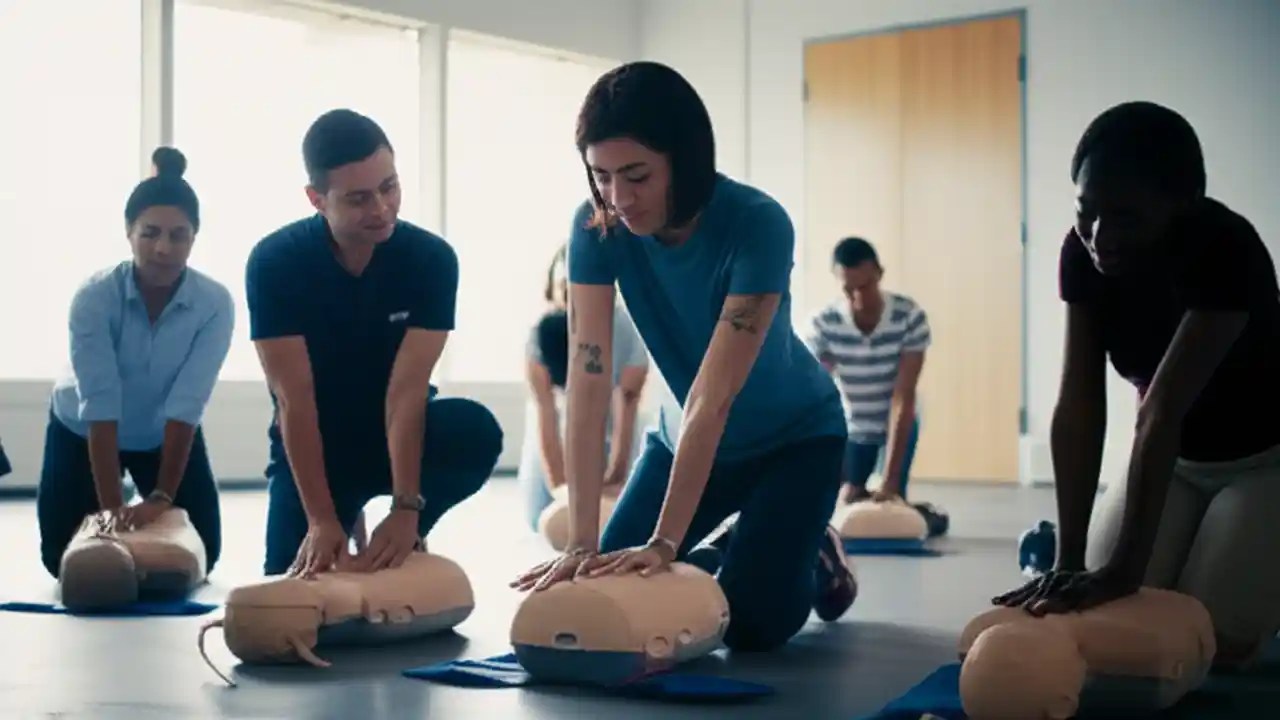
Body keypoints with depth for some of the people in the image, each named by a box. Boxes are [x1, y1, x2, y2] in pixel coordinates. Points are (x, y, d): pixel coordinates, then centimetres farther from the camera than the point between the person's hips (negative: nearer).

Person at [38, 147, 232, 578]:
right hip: (82, 433, -1)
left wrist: (162, 498, -32)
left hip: (170, 437, 1)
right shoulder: (94, 297, -31)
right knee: (63, 560, -3)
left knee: (199, 558, -4)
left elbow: (185, 408, -29)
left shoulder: (215, 304, -28)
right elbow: (99, 407, -33)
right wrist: (111, 505, -37)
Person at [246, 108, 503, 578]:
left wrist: (406, 510, -37)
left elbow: (407, 390, -26)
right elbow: (294, 398, -24)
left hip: (399, 433, 0)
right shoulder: (274, 262, -21)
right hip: (312, 445, 0)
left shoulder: (431, 258, -20)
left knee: (476, 431, -31)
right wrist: (321, 520, -33)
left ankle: (404, 538, -4)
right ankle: (343, 535, 20)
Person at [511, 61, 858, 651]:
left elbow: (713, 397, -37)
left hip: (794, 438, -4)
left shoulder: (757, 225, -33)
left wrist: (664, 543, -40)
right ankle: (735, 548, 23)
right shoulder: (596, 229, -22)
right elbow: (587, 385, -28)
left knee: (751, 623, -17)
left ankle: (817, 558, 16)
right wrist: (582, 543, -34)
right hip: (687, 438, 4)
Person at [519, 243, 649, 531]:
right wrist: (559, 485, -32)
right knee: (542, 520, -4)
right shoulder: (541, 332, -27)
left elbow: (626, 409, -26)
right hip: (560, 422, 0)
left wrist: (616, 477, -27)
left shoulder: (627, 329, -29)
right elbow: (545, 414, -28)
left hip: (608, 427, 0)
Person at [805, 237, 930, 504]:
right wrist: (844, 480, -32)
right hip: (851, 428, 1)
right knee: (846, 503, 1)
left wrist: (890, 480, -34)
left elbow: (903, 399, -30)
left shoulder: (910, 317, -30)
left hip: (900, 424, -1)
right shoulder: (822, 325, -29)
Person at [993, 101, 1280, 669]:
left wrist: (1127, 569, -41)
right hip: (1174, 457, 4)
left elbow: (1163, 408, -40)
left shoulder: (1226, 249, -33)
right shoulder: (1082, 251, -18)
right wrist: (1069, 561, -29)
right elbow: (1078, 406, -23)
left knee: (1213, 638, -14)